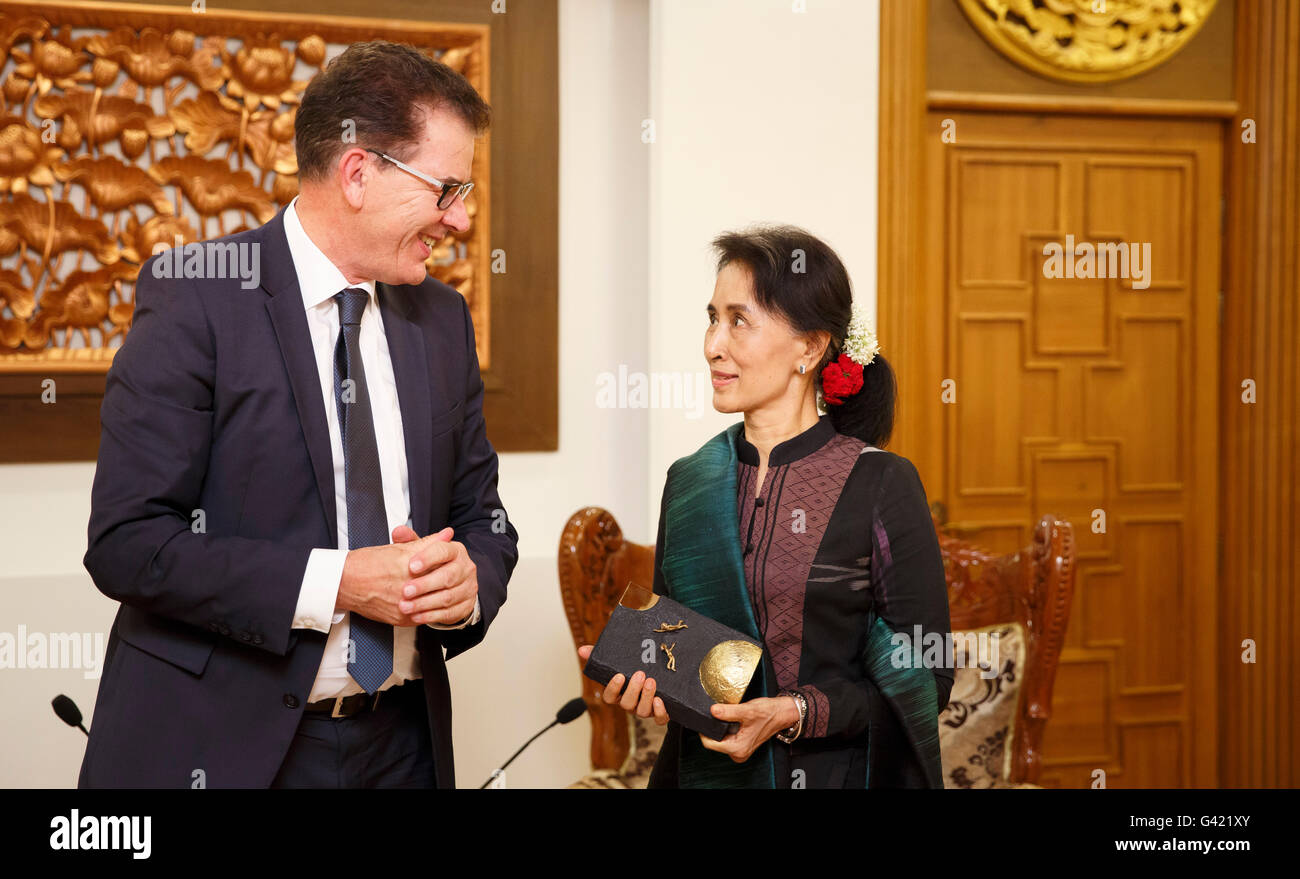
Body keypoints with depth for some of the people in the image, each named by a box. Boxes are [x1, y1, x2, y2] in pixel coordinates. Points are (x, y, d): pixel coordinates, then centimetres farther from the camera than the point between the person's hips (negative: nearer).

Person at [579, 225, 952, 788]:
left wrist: (795, 713, -21)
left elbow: (925, 677, -11)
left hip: (834, 772, -4)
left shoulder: (881, 484, -12)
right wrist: (641, 679, -9)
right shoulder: (688, 482, 1)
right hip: (707, 772, 4)